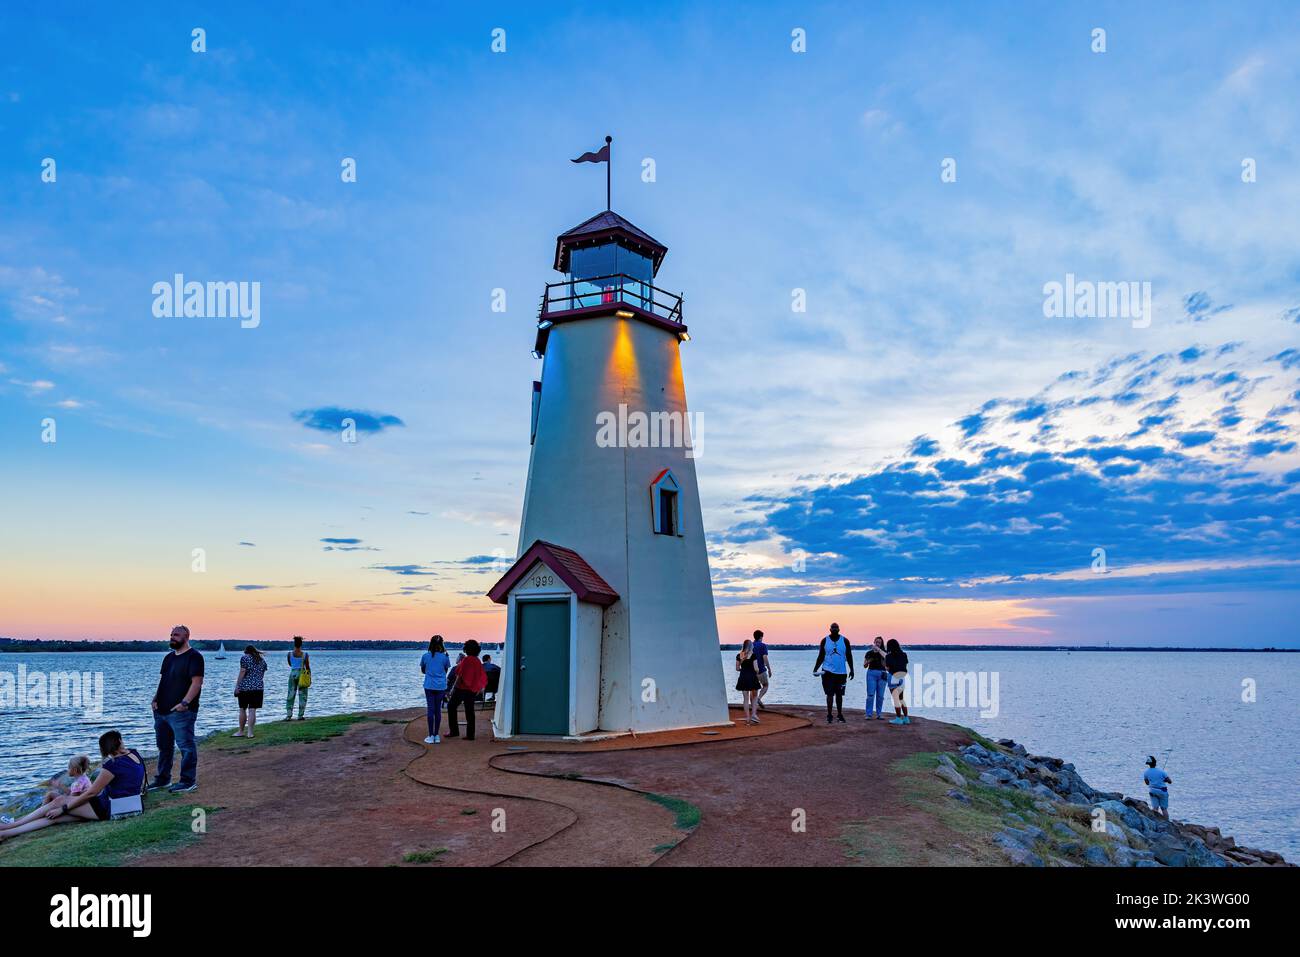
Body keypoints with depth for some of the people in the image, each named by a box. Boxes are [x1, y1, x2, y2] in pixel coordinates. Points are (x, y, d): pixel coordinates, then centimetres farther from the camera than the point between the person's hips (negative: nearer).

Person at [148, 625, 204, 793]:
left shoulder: (193, 657, -9)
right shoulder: (168, 657, 17)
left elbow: (197, 682, -16)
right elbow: (162, 680, 22)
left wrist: (184, 703, -23)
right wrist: (156, 699, 7)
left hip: (181, 712, -9)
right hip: (161, 710, 9)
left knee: (186, 746, -5)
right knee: (163, 746, 17)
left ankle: (188, 781, 2)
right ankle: (162, 778, 29)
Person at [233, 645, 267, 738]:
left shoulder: (245, 658, -3)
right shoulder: (262, 660, 14)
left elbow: (242, 673, -10)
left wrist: (237, 687, -8)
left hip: (244, 687, -4)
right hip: (258, 687, 4)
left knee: (242, 710, 8)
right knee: (252, 710, 2)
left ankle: (241, 732, 16)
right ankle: (250, 733, -1)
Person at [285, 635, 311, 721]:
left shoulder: (289, 654, -3)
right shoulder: (305, 655, -8)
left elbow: (290, 665, 12)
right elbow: (308, 667, -5)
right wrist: (310, 677, 4)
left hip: (293, 674, 1)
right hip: (302, 674, -1)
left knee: (291, 695, 8)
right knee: (302, 695, 7)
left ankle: (289, 715, 5)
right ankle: (300, 715, 6)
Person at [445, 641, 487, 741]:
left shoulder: (466, 659, -14)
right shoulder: (478, 661, 7)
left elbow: (460, 675, -15)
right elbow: (482, 677, 11)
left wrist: (454, 687, -8)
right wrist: (478, 689, 19)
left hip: (462, 688, -7)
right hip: (472, 690, 7)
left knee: (451, 707, 9)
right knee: (469, 711, 9)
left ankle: (454, 731, 7)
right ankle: (470, 735, 7)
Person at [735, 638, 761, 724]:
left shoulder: (739, 656, 1)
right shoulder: (753, 656, -10)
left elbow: (737, 668, 4)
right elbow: (756, 669, -13)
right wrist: (757, 672, 9)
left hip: (743, 678, 3)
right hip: (752, 677, -3)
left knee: (745, 699, 9)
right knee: (754, 697, 14)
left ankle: (747, 718, 10)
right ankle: (754, 714, 0)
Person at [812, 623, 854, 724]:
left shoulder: (845, 640, 2)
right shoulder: (825, 640, 1)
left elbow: (849, 656, 6)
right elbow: (821, 657, 4)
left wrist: (851, 670, 2)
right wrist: (815, 668, -5)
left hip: (841, 672, 1)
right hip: (828, 671, -1)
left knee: (839, 694, 10)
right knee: (830, 693, -7)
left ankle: (840, 715, 21)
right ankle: (829, 715, -2)